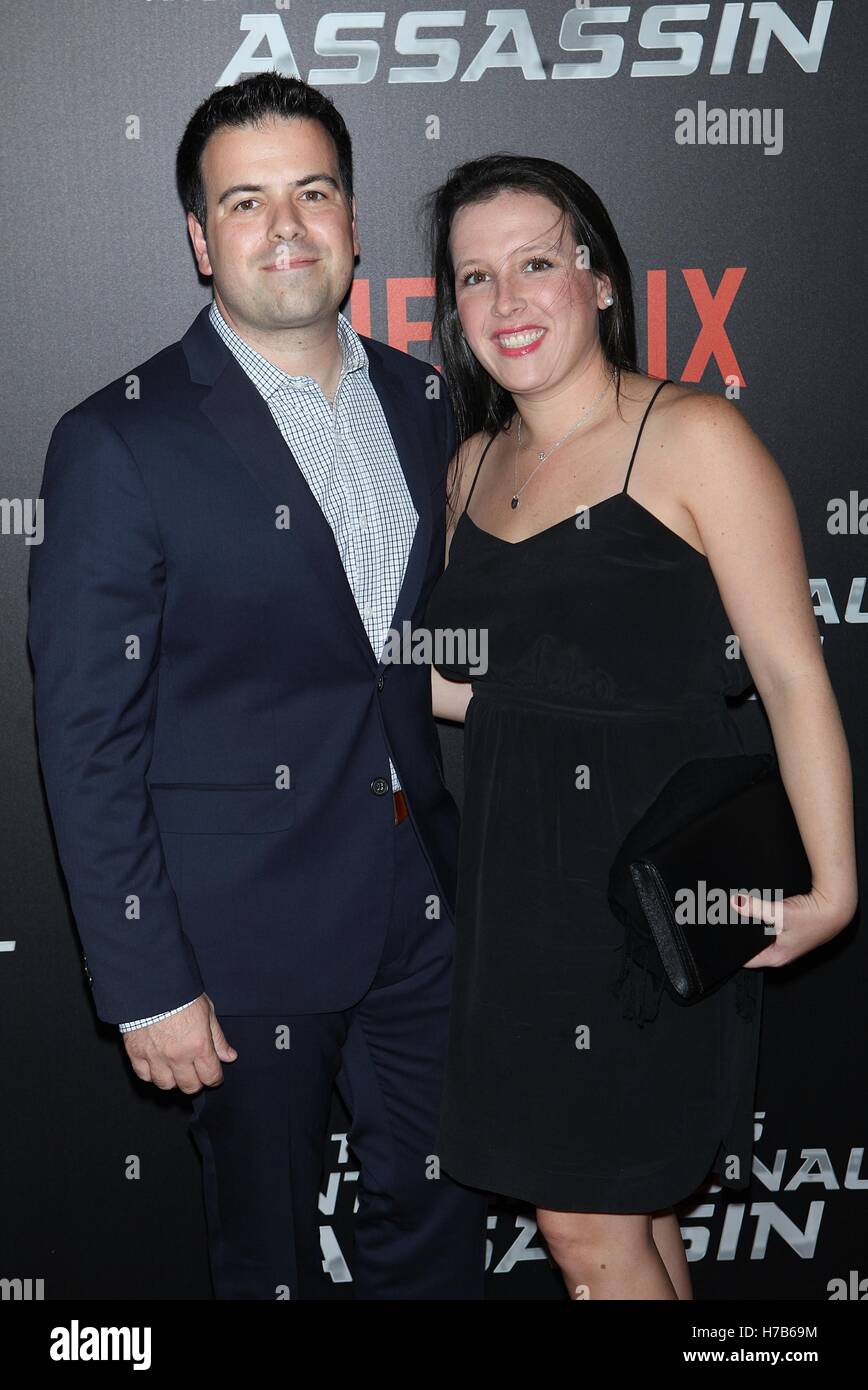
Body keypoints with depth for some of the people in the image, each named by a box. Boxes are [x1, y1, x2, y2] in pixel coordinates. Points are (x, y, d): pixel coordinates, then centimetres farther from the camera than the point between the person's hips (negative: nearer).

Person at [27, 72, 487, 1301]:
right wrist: (145, 985, -14)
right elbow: (89, 738, -13)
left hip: (424, 907, 5)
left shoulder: (425, 403, 5)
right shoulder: (122, 441, -13)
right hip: (247, 928, -4)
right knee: (269, 1245, 16)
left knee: (439, 1222, 19)